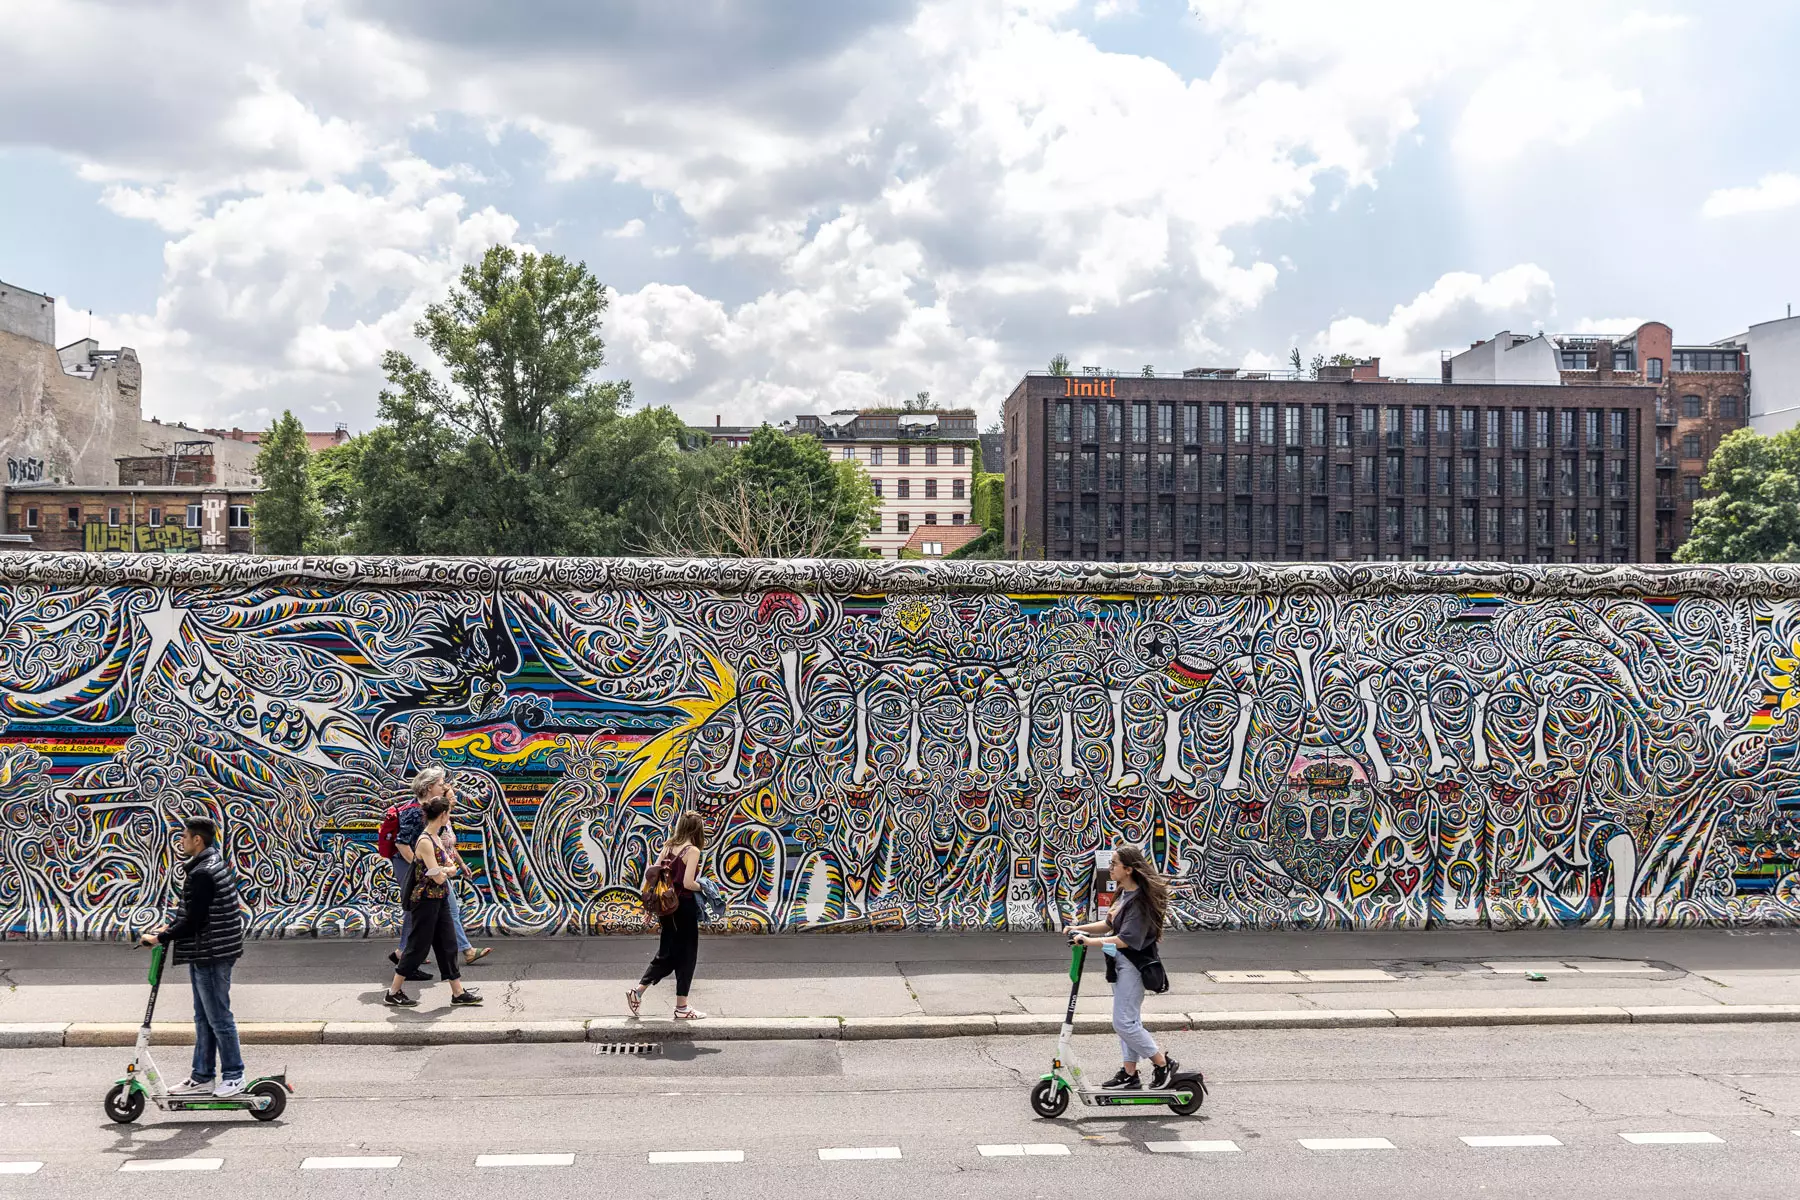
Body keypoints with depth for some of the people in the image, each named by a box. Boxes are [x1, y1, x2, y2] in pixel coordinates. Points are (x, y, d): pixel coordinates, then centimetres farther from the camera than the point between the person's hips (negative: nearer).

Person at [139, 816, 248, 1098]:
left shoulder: (202, 874, -20)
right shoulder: (214, 863, 12)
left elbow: (194, 920, -21)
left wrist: (160, 938, -12)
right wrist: (171, 925, 10)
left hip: (211, 955, -11)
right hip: (206, 954, 11)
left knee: (218, 1017, -2)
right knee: (203, 1018, 16)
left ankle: (233, 1076, 7)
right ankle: (201, 1077, 24)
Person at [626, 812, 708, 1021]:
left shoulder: (668, 847, 5)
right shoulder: (693, 851, -15)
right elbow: (688, 883, -22)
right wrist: (703, 887, -4)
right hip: (684, 907, -7)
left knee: (666, 953, 19)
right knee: (686, 956, 5)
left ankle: (637, 991, 11)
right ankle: (681, 1008, 11)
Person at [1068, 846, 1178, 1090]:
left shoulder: (1139, 900, -21)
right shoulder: (1124, 894, 9)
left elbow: (1126, 939, -27)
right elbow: (1110, 925, 17)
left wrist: (1091, 941, -27)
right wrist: (1080, 929, 8)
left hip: (1133, 965, -10)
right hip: (1121, 963, 10)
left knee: (1124, 1022, -7)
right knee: (1129, 1020, 15)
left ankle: (1164, 1064, 6)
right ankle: (1130, 1074, 23)